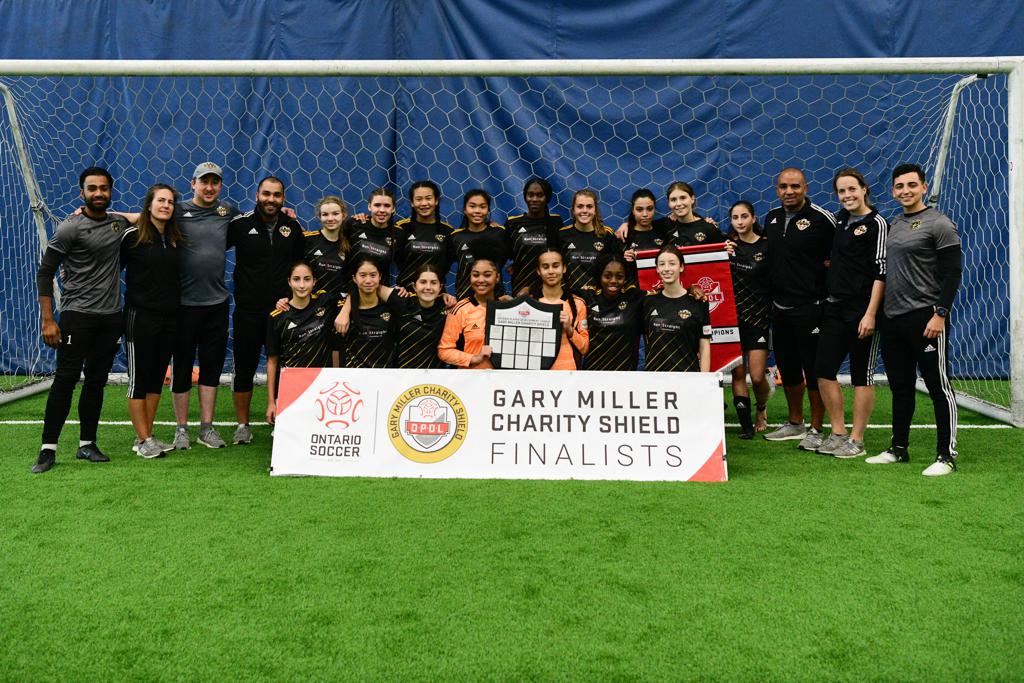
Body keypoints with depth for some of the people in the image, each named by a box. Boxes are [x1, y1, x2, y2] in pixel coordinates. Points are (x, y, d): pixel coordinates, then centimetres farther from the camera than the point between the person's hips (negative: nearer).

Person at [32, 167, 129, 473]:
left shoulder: (119, 223, 8)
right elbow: (44, 273, -7)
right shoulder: (70, 227, -8)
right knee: (65, 379, -5)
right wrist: (48, 321, -13)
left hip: (111, 316, 5)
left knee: (96, 381, 9)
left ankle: (87, 444, 18)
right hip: (77, 314, -5)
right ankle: (48, 449, 4)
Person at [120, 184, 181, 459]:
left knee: (157, 377, 10)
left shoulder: (175, 239, 8)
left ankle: (147, 436, 20)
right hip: (140, 316, -5)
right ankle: (142, 440, 9)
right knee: (139, 378, 1)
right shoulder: (132, 235, -6)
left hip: (169, 319, 5)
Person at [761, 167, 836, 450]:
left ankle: (815, 430, 10)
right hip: (779, 307, 7)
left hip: (810, 307, -7)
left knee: (814, 369, 0)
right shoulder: (771, 218, 10)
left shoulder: (821, 218, -11)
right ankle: (795, 424, 30)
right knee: (787, 367, 15)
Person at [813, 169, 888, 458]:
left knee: (862, 376, 1)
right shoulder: (840, 219, 13)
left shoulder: (877, 224, -7)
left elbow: (881, 272, -13)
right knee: (823, 370, 3)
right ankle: (838, 433, 16)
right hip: (835, 307, 7)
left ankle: (856, 440, 10)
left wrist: (870, 314, -18)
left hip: (862, 309, -7)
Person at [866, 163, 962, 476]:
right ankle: (898, 448, 24)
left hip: (926, 318, -7)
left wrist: (940, 314, -17)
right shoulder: (892, 225, 15)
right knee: (900, 387, 14)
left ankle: (947, 456, 5)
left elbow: (952, 273, -11)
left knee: (939, 386, -2)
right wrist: (878, 312, 14)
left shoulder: (939, 224, -6)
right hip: (892, 319, 7)